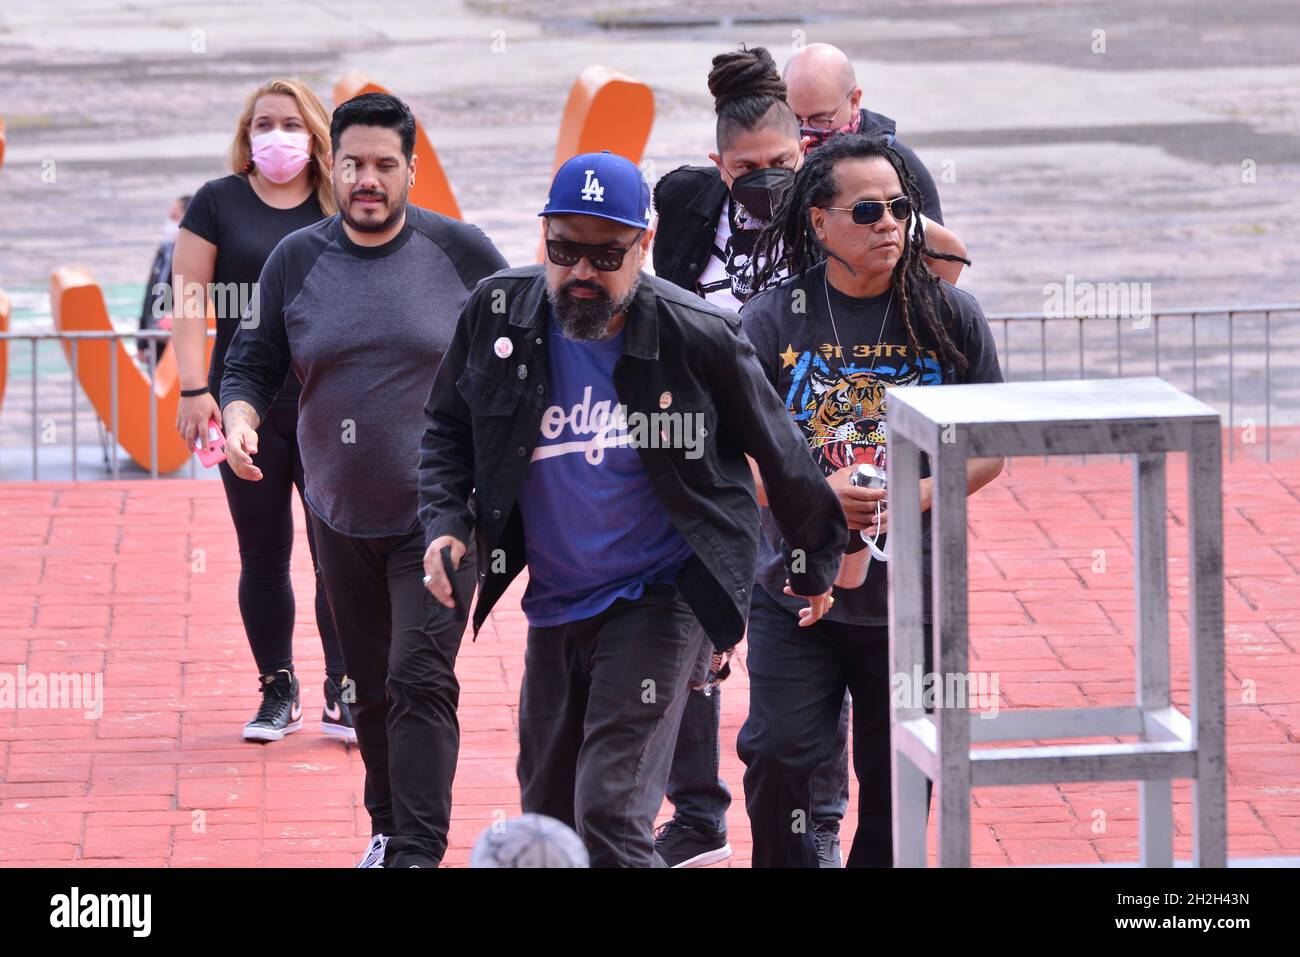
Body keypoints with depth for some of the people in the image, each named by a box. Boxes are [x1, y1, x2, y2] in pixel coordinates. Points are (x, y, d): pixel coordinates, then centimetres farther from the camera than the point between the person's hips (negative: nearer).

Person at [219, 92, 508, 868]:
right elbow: (255, 359, 8)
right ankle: (388, 828, 33)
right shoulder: (296, 261, 1)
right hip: (343, 515, 4)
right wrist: (240, 414, -13)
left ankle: (419, 852, -17)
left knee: (420, 679, -16)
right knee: (372, 685, 15)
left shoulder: (461, 252, -5)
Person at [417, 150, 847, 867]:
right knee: (545, 823, 15)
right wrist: (445, 519, -3)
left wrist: (816, 562, 15)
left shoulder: (697, 338, -12)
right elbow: (447, 428, 14)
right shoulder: (496, 316, -3)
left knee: (611, 815, -18)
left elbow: (779, 452, 3)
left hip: (658, 599, -5)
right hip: (554, 604, 5)